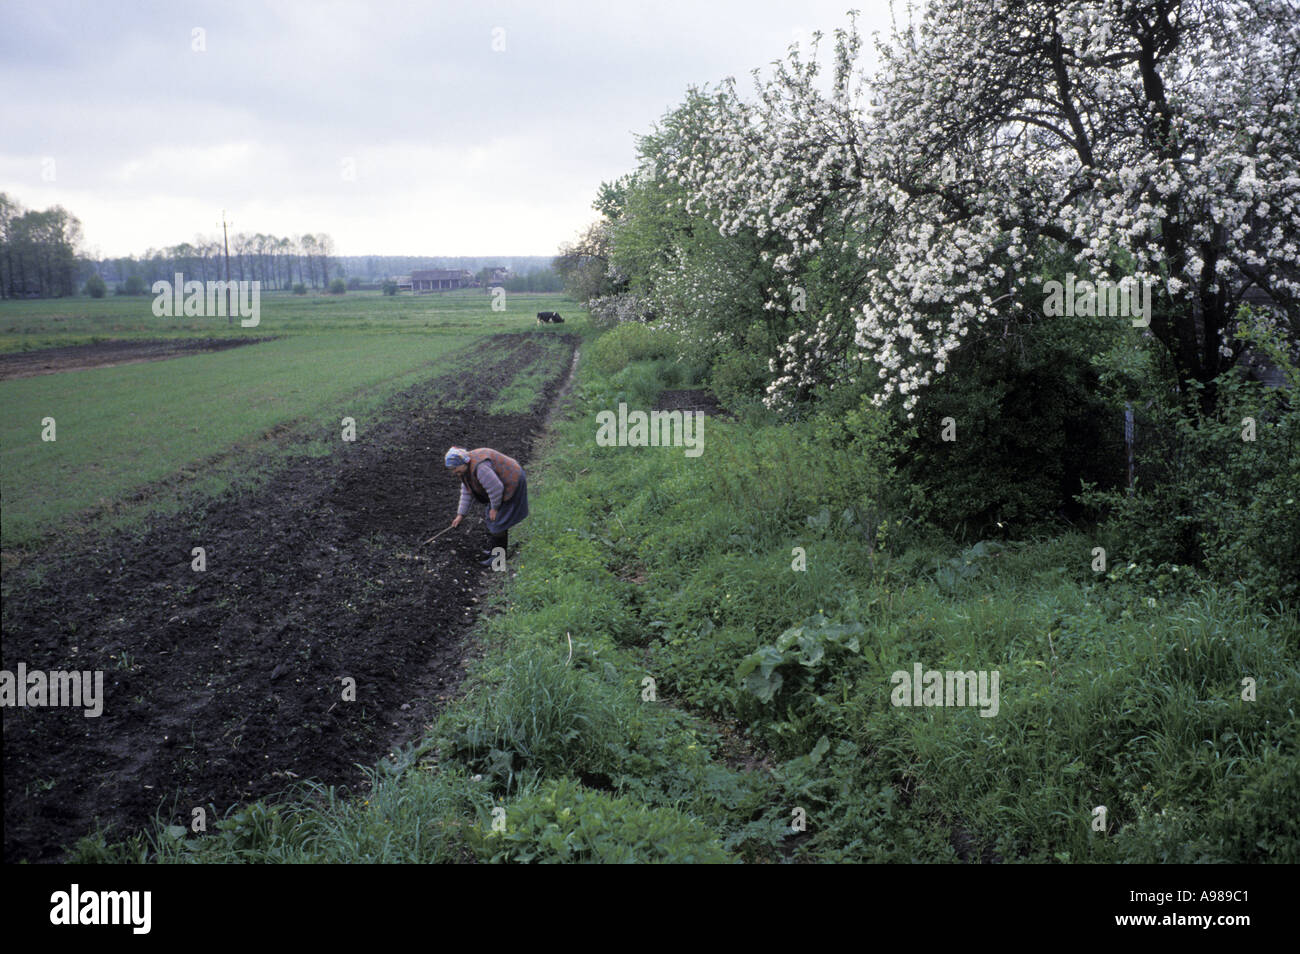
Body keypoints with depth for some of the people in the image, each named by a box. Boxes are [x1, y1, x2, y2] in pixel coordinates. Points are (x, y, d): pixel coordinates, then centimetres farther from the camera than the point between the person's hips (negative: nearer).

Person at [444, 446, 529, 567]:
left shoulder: (480, 467, -30)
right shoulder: (466, 467, 1)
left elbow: (495, 488, -25)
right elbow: (467, 491, 7)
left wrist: (495, 508, -12)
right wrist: (460, 515, 5)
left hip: (511, 484, -10)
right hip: (502, 483, 10)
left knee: (497, 521, -3)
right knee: (493, 518, 18)